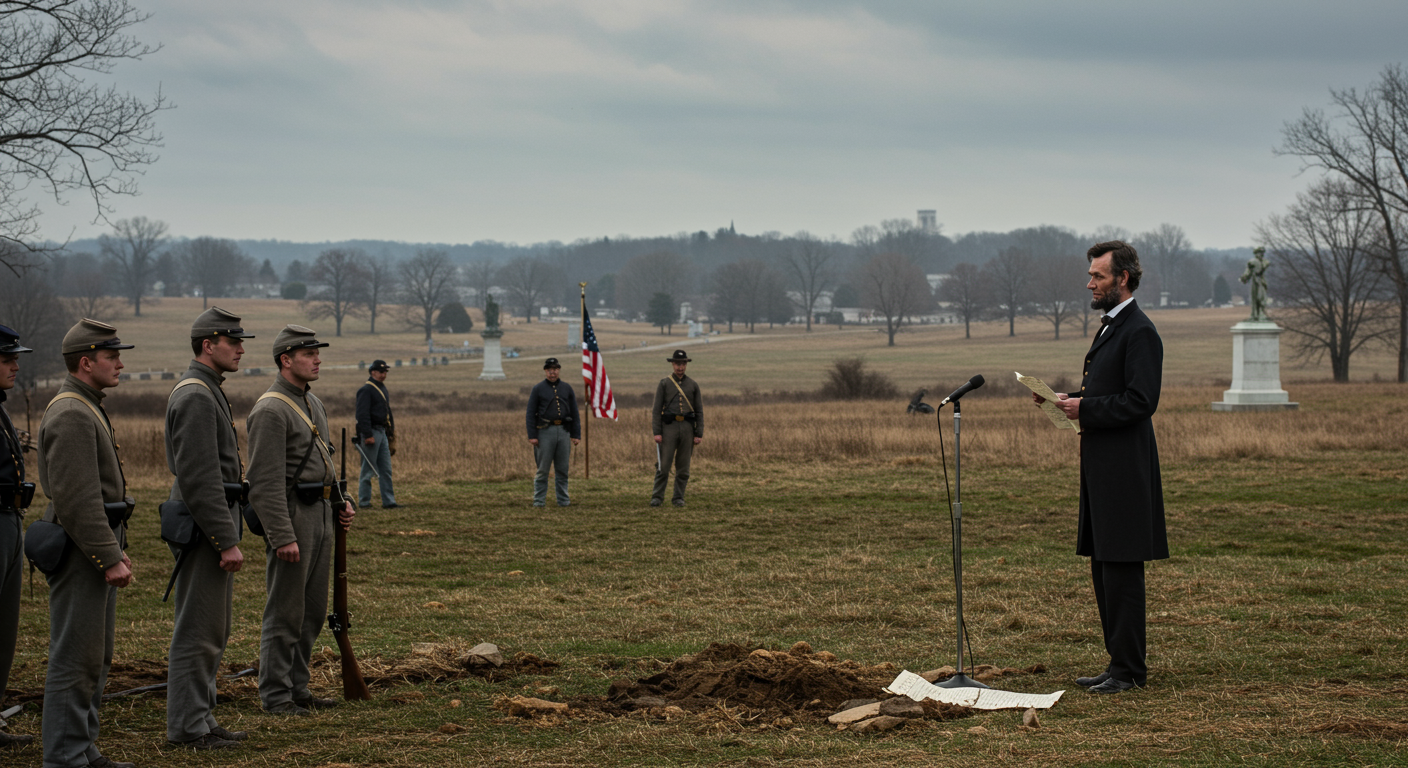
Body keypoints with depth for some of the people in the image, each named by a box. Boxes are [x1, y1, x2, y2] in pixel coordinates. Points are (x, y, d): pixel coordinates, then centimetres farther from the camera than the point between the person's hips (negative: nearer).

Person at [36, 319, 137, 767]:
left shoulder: (87, 409, 17)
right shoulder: (71, 415, -17)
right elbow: (77, 498, -23)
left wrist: (116, 549, 21)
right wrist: (110, 558, -22)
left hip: (95, 550, 11)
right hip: (80, 550, -11)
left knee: (97, 657, 15)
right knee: (76, 659, -6)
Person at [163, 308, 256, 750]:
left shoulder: (209, 392, 17)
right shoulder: (195, 396, -17)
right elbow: (200, 478, -23)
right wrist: (227, 542, -23)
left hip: (212, 523, 11)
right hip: (204, 526, -11)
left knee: (212, 630, 14)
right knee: (198, 631, -5)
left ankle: (200, 719, 20)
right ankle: (188, 726, 0)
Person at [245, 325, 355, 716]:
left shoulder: (312, 403, 15)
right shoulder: (270, 410, -15)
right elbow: (266, 482, -20)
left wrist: (340, 501, 14)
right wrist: (282, 536, -23)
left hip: (320, 512, 9)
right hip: (291, 513, -9)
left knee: (313, 610, 13)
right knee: (285, 612, -3)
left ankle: (297, 688, 22)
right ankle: (275, 695, 4)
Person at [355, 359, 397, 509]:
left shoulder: (382, 389, 17)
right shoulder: (366, 390, -12)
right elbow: (363, 414, -19)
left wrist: (391, 432, 19)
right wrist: (368, 435, -23)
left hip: (382, 433, 9)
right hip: (371, 432, -9)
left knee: (386, 469, 8)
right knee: (368, 469, -3)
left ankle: (388, 501, 10)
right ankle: (363, 501, 3)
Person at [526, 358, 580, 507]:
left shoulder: (566, 388, 12)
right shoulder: (538, 389, 3)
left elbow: (574, 413, 12)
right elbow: (531, 414, 0)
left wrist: (576, 434, 5)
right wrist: (532, 436, -8)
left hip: (563, 431, 3)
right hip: (545, 431, -3)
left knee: (563, 469, 6)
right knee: (542, 469, -1)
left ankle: (563, 500, 12)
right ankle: (539, 500, 3)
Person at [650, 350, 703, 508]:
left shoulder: (693, 385, 10)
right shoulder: (664, 384, 4)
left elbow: (699, 411, 9)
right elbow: (656, 409, 0)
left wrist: (699, 434, 0)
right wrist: (656, 432, -9)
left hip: (687, 428, 2)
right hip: (669, 427, -2)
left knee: (683, 467, 4)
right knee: (663, 465, -5)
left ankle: (679, 498, 10)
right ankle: (657, 497, 1)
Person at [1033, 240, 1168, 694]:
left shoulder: (1139, 332, -13)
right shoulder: (1110, 327, 19)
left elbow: (1140, 401, -21)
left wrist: (1085, 408, -18)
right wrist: (1068, 399, 8)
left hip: (1124, 469, -11)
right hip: (1102, 467, 11)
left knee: (1121, 567, -7)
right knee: (1103, 566, 13)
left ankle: (1128, 669, -2)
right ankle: (1121, 663, 19)